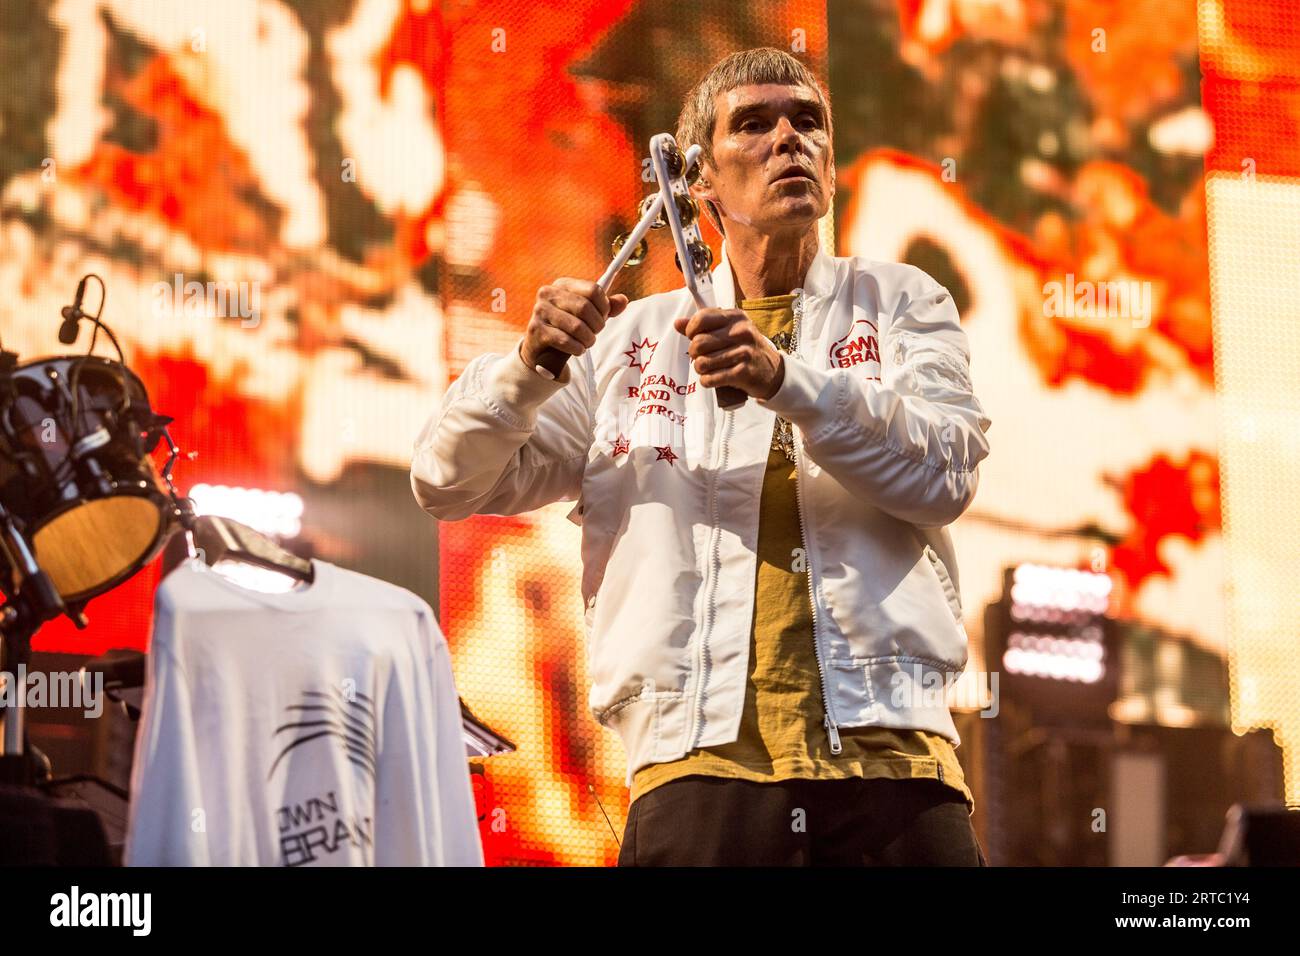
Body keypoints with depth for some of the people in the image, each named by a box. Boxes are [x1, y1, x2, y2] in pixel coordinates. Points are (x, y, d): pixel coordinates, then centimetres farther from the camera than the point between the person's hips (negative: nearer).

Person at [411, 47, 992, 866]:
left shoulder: (901, 302, 13)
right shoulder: (634, 338, 16)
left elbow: (945, 475, -4)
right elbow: (449, 483, 14)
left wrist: (785, 378, -18)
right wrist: (530, 366, -5)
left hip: (890, 762, 0)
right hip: (700, 765, 0)